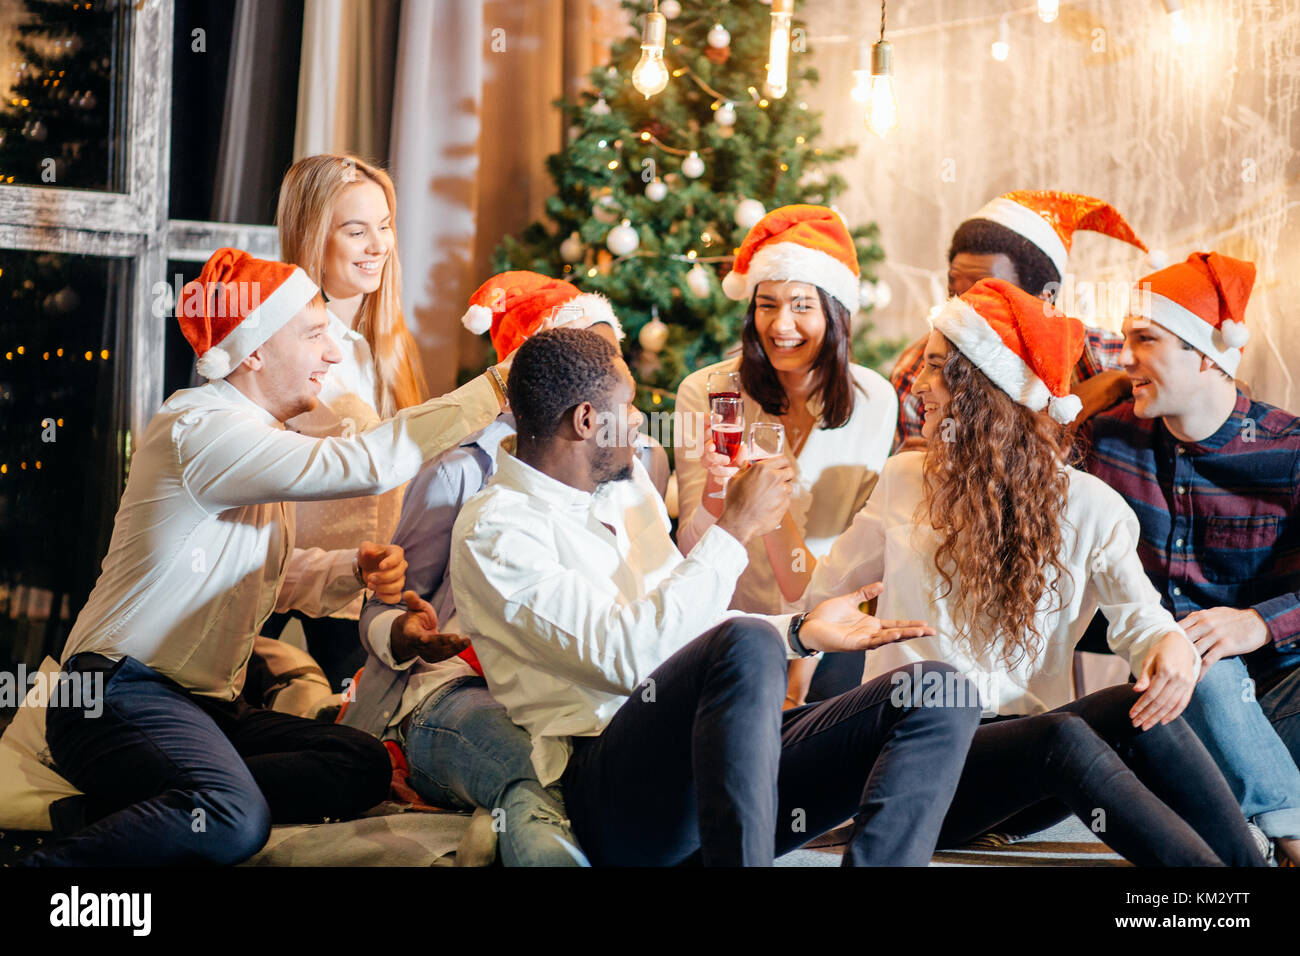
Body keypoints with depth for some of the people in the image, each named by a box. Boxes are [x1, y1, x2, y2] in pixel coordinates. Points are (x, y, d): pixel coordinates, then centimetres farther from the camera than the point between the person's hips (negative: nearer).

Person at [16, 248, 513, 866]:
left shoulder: (259, 435, 18)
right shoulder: (201, 428, -14)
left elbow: (277, 573, 26)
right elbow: (359, 466, -24)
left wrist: (355, 568, 3)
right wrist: (495, 388, -19)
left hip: (206, 704, 11)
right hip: (123, 693, -11)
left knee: (365, 765, -13)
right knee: (233, 821, -37)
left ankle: (121, 809, -15)